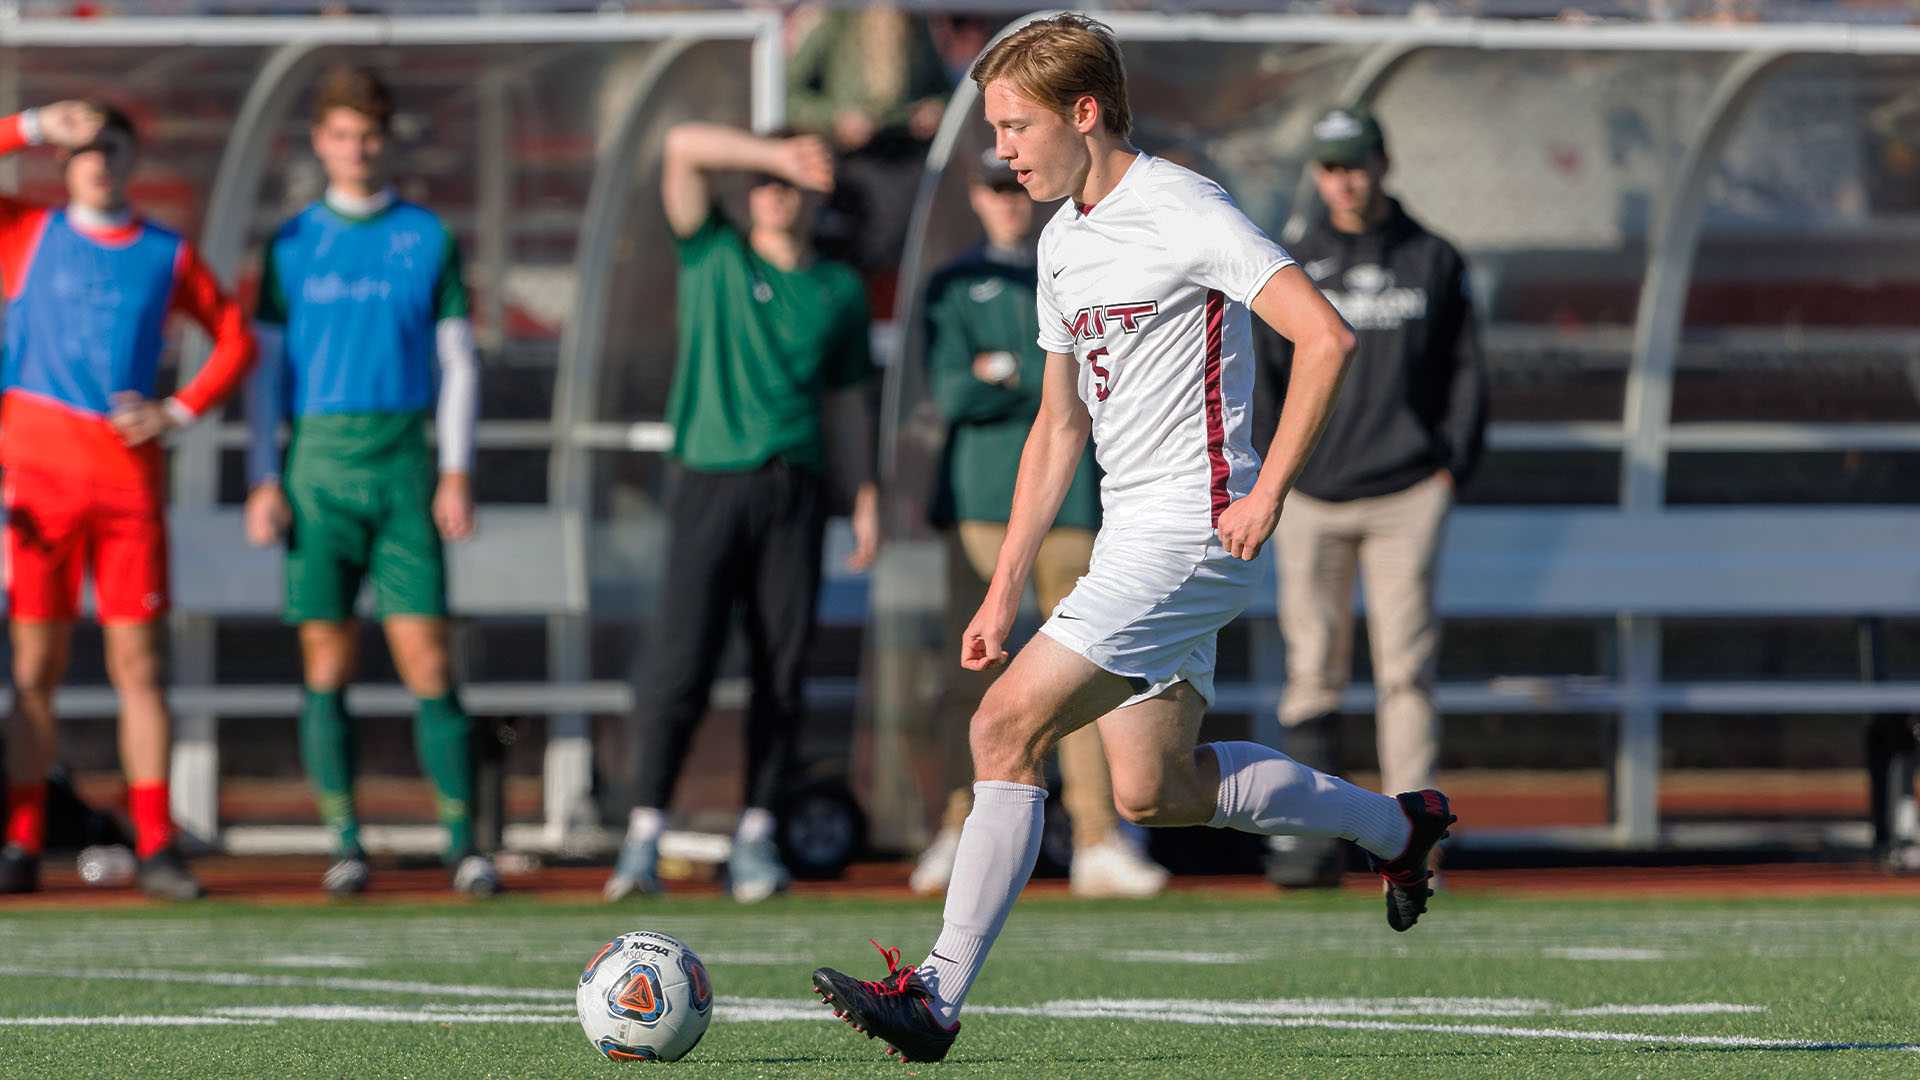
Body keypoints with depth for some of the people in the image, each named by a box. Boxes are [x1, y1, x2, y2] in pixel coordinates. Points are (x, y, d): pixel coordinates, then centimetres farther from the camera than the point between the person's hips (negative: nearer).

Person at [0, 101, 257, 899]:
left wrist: (178, 412, 3)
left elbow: (235, 340, 17)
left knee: (137, 664, 0)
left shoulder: (169, 256, 10)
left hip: (129, 473, 1)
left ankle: (156, 846, 3)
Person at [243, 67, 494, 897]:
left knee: (426, 657, -7)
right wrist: (263, 480, 1)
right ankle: (345, 844, 5)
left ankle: (462, 841, -4)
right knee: (326, 663, 0)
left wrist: (457, 471, -1)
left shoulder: (428, 238, 7)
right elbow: (267, 367, 10)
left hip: (402, 463, -1)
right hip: (316, 463, 1)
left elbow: (458, 362, 8)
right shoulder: (291, 246, 9)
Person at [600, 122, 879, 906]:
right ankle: (645, 834, -12)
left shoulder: (839, 291, 16)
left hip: (795, 489, 3)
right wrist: (775, 154, -12)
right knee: (682, 659, -13)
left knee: (782, 667, 0)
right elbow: (684, 147, -3)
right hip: (710, 480, -3)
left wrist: (867, 499, 14)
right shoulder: (713, 256, 9)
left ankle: (756, 839, 6)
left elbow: (846, 403, 21)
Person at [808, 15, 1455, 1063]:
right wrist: (1005, 587, 16)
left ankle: (938, 994, -15)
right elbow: (1060, 423, 21)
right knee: (1155, 791, 15)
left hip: (1193, 529, -10)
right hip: (1131, 535, 10)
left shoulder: (1182, 211, -13)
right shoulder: (1064, 241, 14)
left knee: (1008, 727, -16)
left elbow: (1325, 337, -20)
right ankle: (1393, 824, 32)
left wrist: (1264, 496, -20)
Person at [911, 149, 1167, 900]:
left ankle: (1098, 842, -7)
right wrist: (1046, 381, -8)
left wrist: (1006, 374, -5)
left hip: (1068, 491, 1)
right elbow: (951, 395, -3)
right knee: (973, 666, -4)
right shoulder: (954, 285, 11)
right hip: (981, 493, -1)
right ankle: (958, 832, 1)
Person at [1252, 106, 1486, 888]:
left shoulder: (1434, 263, 8)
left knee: (1406, 670, -6)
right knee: (1313, 670, 0)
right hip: (1311, 496, 1)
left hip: (1406, 497, -1)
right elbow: (1261, 378, 11)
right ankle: (1312, 837, 5)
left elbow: (1465, 371, 11)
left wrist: (1453, 463, 1)